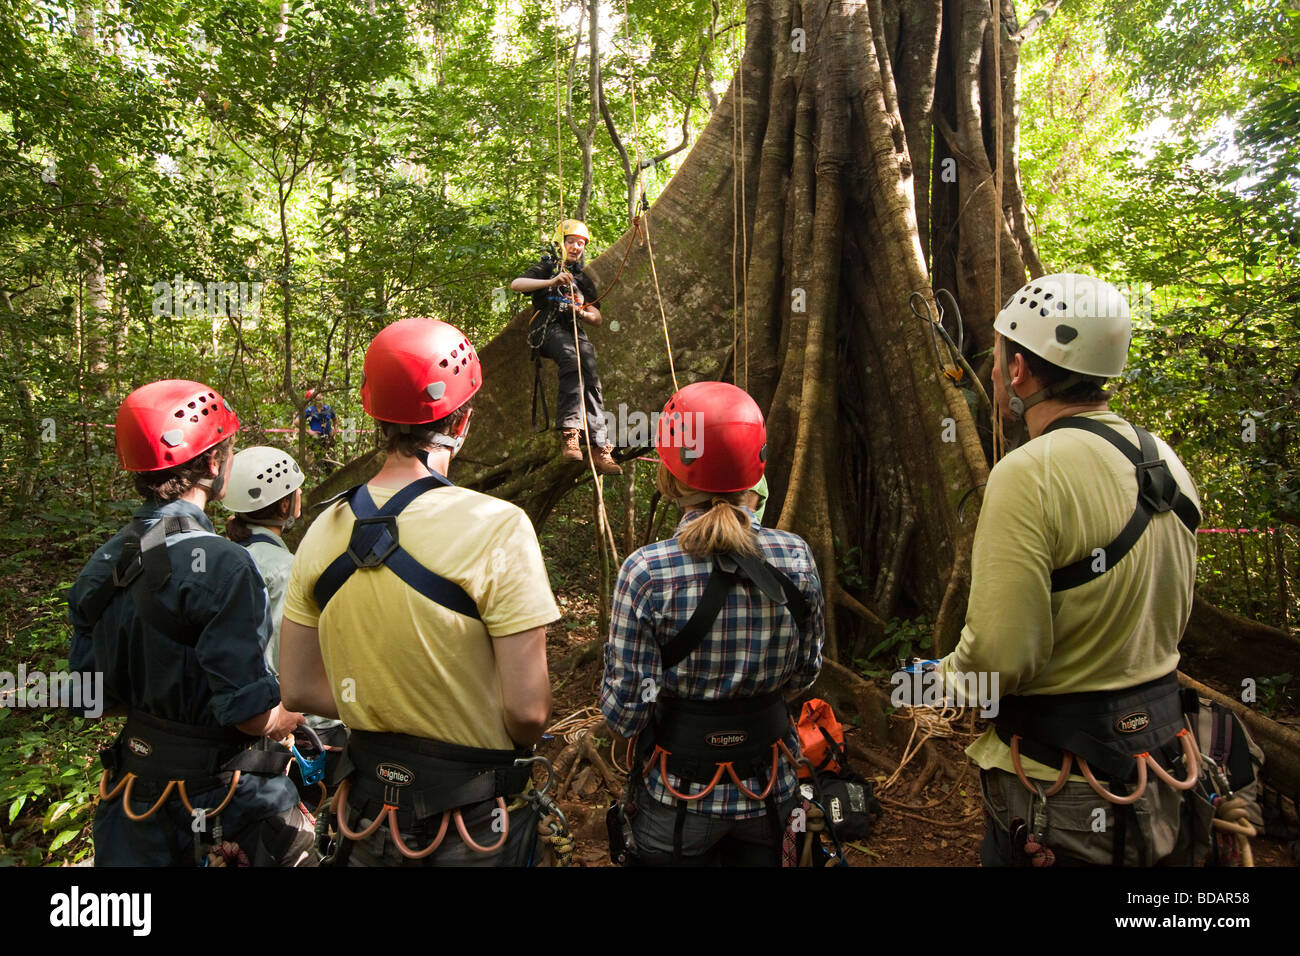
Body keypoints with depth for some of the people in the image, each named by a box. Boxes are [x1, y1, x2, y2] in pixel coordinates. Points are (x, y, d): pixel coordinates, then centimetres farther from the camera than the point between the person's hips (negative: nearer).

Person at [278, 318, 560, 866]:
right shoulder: (496, 527, -23)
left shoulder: (324, 532, -6)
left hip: (370, 808, 5)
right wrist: (508, 750, -2)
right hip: (474, 822, -4)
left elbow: (300, 689, 2)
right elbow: (526, 708, -22)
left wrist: (389, 714, 8)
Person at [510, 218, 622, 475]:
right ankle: (569, 434, -46)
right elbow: (515, 285, -3)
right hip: (547, 328, -4)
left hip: (574, 331, 4)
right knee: (572, 358, -37)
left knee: (591, 377, -23)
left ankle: (600, 449, -28)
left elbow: (597, 318, 24)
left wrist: (583, 312, -1)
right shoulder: (547, 268, 16)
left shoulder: (584, 280, 29)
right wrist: (551, 282, -17)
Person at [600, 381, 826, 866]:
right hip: (768, 789, 3)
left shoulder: (647, 573, -23)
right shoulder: (796, 558, -13)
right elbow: (803, 674, 0)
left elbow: (624, 712, -18)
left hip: (679, 797, -2)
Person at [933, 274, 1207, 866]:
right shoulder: (1167, 463, 2)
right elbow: (1173, 616, 14)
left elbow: (1000, 655, -27)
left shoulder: (1030, 474, -25)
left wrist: (934, 684, -7)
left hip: (1057, 792, -8)